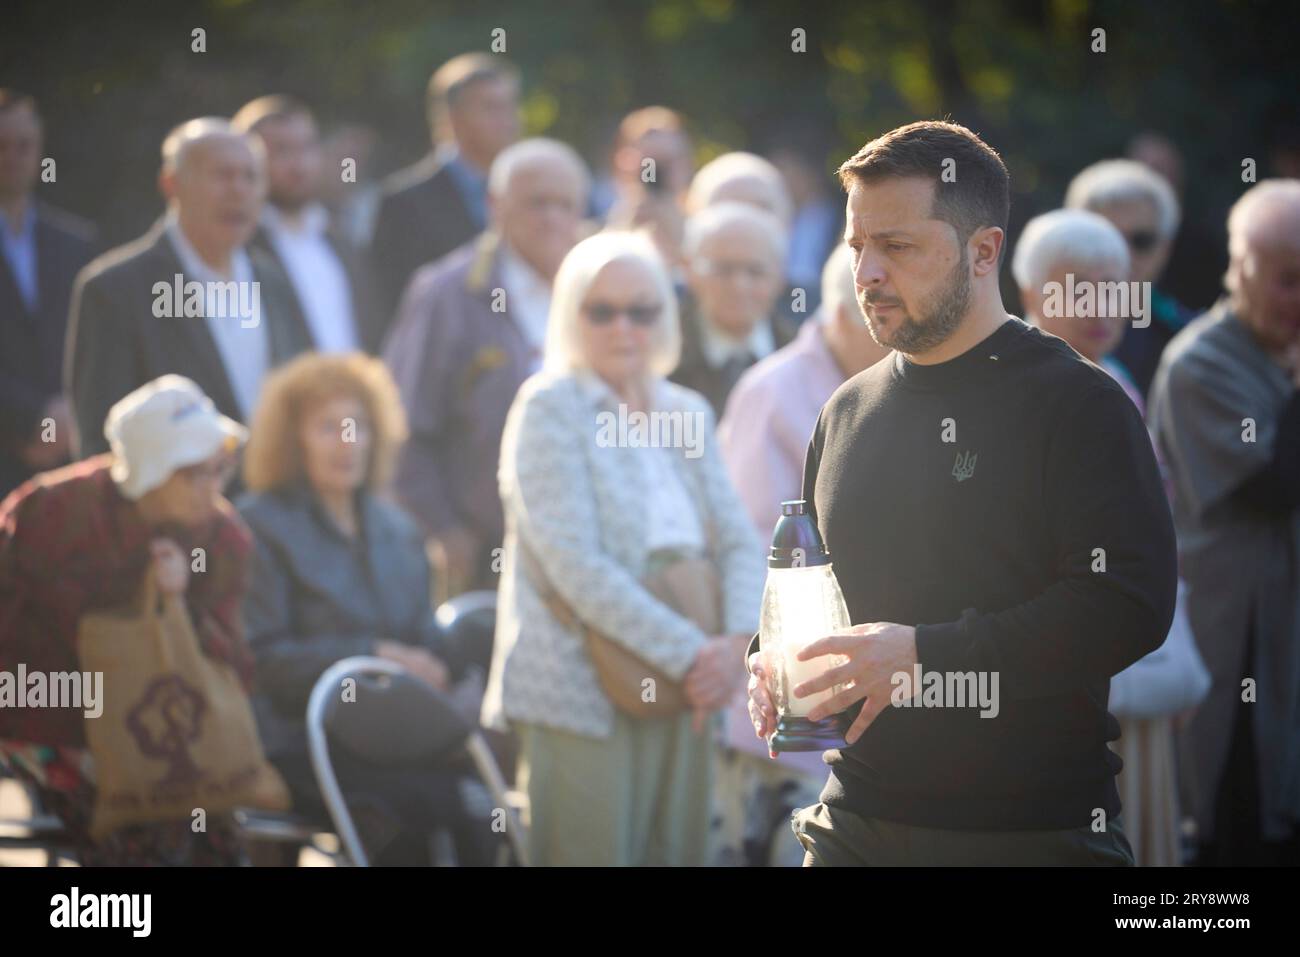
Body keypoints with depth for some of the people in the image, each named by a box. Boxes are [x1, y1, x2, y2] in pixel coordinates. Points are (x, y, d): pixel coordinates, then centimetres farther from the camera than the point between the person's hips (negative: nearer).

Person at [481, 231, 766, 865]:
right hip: (582, 690, -6)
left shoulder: (686, 413, 14)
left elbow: (738, 541, 10)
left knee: (678, 853, 5)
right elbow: (575, 565, -13)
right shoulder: (549, 409, -4)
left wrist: (736, 641, -10)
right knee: (596, 855, -8)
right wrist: (689, 654, -16)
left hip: (681, 691, 6)